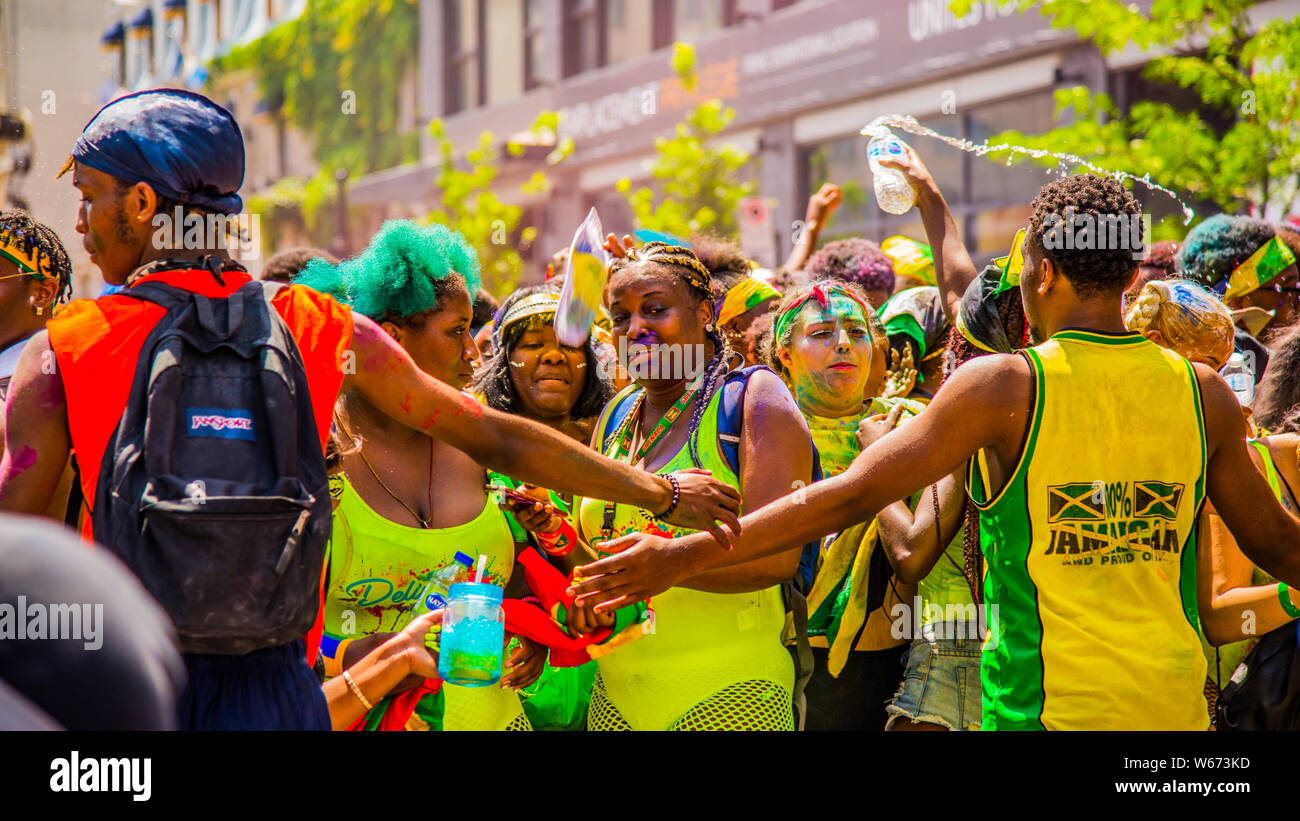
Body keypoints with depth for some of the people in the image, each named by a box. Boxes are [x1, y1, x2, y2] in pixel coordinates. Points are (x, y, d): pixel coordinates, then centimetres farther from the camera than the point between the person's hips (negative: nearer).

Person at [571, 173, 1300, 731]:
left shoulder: (1004, 387, -10)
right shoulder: (1204, 394, 2)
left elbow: (851, 496, -13)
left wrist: (687, 555, -11)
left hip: (1047, 703, -4)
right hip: (1176, 703, 4)